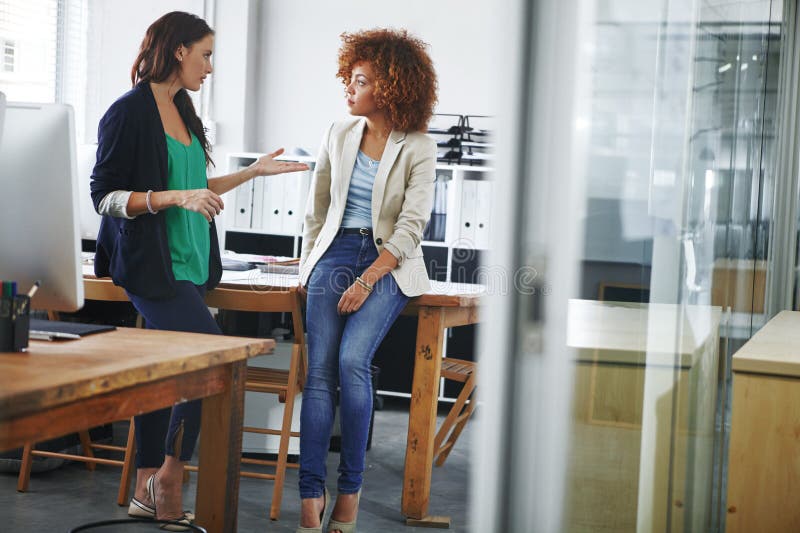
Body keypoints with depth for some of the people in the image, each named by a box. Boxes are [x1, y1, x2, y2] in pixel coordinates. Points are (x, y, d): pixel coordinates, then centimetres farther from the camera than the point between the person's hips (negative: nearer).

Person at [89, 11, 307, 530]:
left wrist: (253, 171, 24)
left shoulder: (182, 111, 16)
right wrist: (176, 197, -22)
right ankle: (170, 476, -2)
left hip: (186, 267, 8)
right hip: (151, 267, -8)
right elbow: (105, 196, -12)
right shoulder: (129, 113, -9)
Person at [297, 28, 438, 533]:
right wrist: (309, 267, 12)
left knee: (352, 362, -23)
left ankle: (350, 489, -11)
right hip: (335, 252, 3)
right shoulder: (339, 134, 9)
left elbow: (411, 228, -9)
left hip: (389, 263, -3)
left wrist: (367, 281, -15)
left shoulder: (418, 149, -4)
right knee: (320, 369, -14)